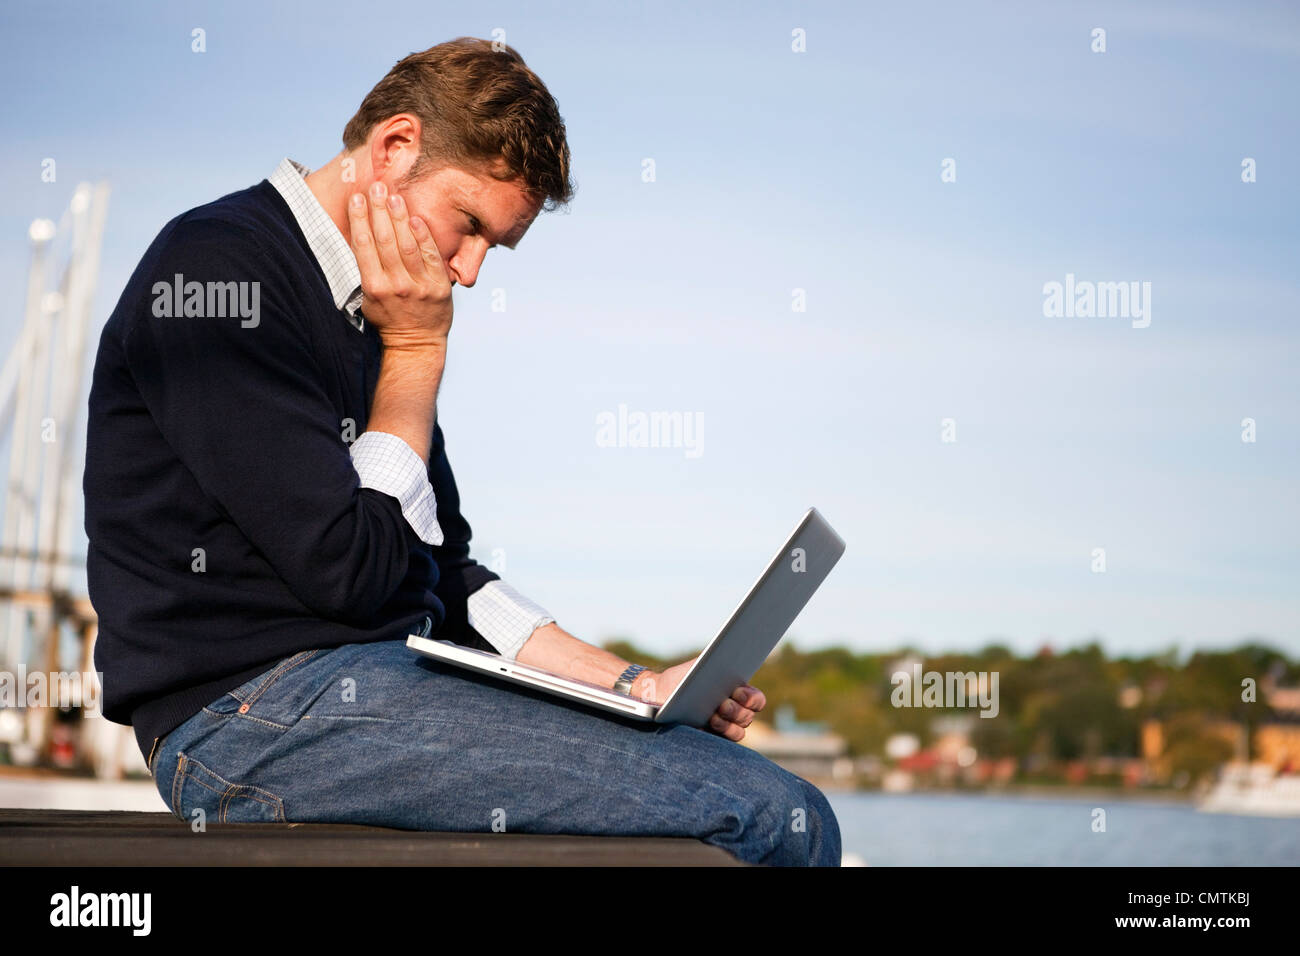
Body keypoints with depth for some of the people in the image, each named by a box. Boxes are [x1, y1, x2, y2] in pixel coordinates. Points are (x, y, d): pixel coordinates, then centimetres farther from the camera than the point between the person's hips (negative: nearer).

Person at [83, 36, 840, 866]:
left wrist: (631, 684, 10)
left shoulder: (370, 316, 19)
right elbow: (349, 571, -14)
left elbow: (446, 578, 21)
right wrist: (416, 355, -2)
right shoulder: (218, 270, -9)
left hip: (382, 683, 9)